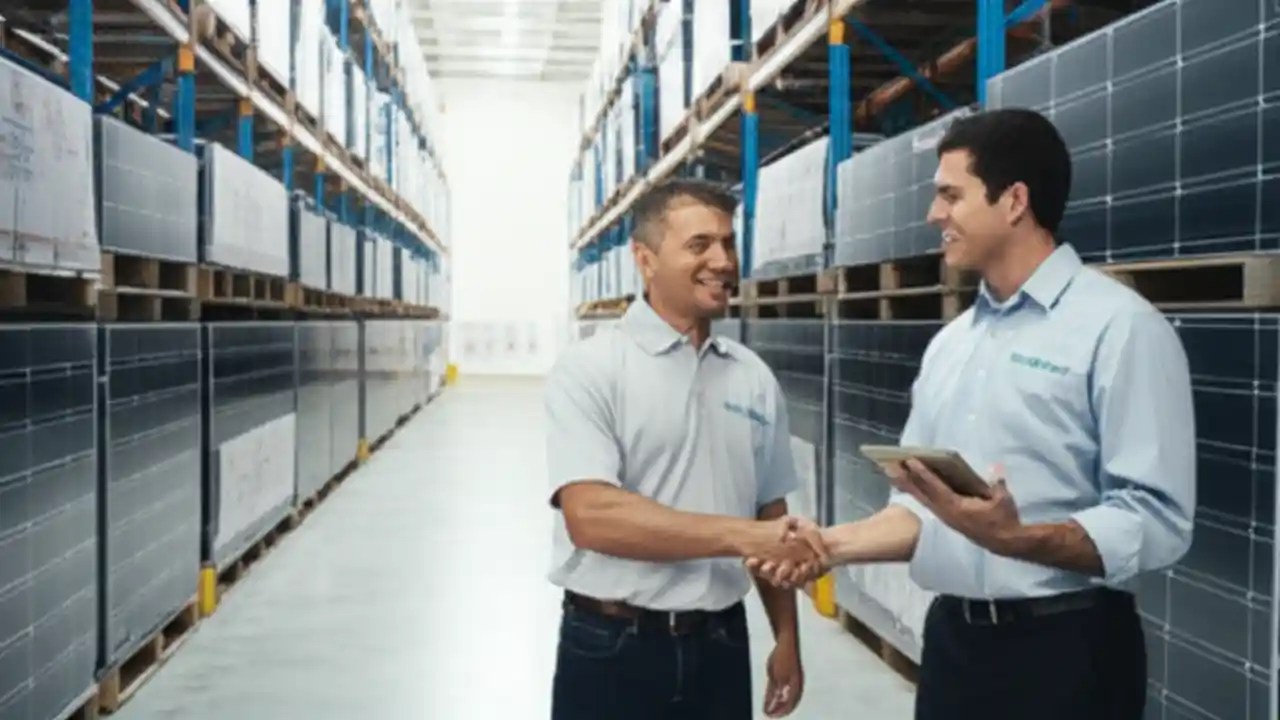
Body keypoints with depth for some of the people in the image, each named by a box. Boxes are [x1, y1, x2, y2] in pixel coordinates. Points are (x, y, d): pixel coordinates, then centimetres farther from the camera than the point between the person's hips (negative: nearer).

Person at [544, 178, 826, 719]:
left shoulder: (755, 378, 6)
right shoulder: (588, 369, -10)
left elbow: (771, 514, 13)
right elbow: (590, 516, -21)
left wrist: (786, 638, 11)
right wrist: (741, 536, -24)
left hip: (721, 646, 5)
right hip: (610, 650, -4)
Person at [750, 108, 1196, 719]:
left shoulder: (1119, 326, -11)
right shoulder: (948, 343, 11)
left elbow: (1154, 520, -18)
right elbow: (917, 508, 12)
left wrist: (1016, 538, -30)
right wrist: (832, 544, -3)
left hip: (1064, 649, -6)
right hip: (952, 638, 6)